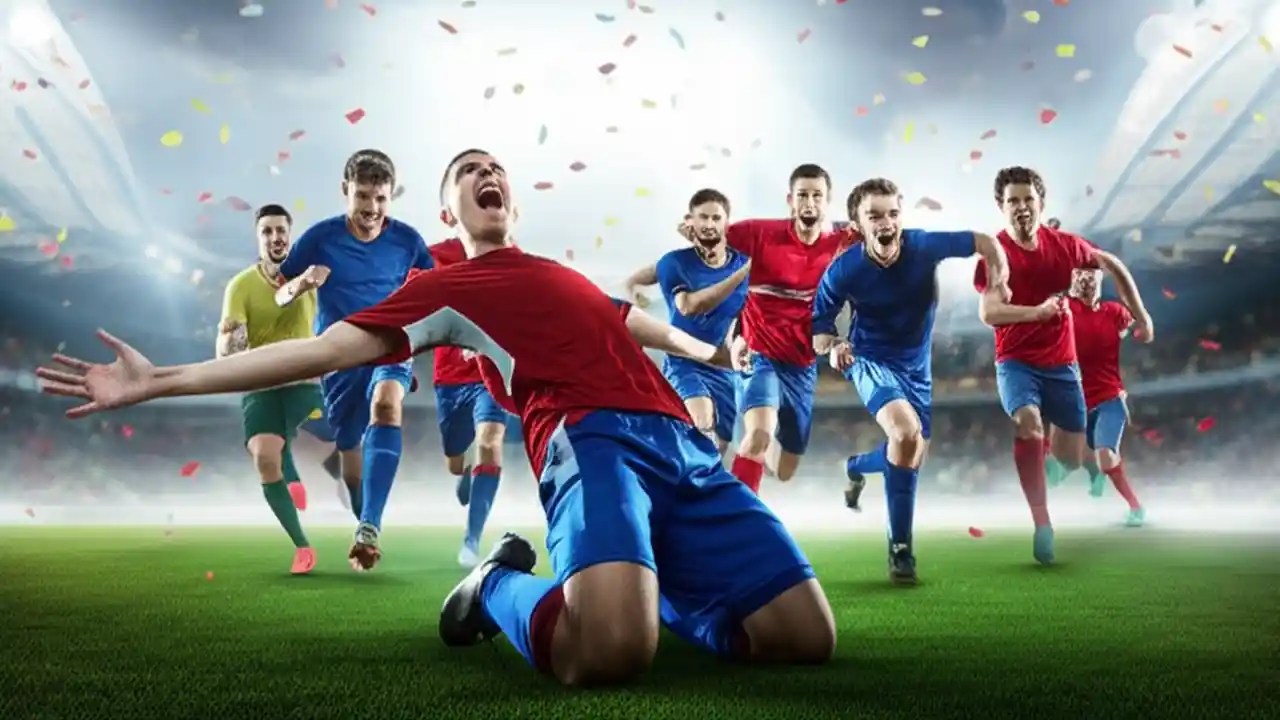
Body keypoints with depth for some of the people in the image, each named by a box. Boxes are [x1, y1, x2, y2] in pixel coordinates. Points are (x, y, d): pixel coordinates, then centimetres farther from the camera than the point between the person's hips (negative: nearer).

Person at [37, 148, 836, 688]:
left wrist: (711, 351, 64)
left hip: (684, 445, 6)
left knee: (807, 635, -5)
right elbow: (323, 349, 7)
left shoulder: (560, 272, 31)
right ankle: (499, 589, 1)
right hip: (597, 442, -6)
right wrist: (160, 380, 2)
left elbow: (639, 325, 50)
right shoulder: (445, 288, 13)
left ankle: (654, 591, 20)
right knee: (610, 649, -34)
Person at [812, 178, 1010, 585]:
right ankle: (900, 547, -16)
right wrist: (831, 347, -33)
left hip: (917, 367, 4)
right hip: (872, 361, -4)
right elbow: (820, 323, -10)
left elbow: (983, 241, -7)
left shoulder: (925, 246, -19)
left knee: (913, 456, 14)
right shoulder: (843, 272, -23)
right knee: (907, 432, -32)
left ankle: (857, 466, 51)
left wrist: (1000, 277, -26)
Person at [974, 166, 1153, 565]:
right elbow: (988, 313, -23)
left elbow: (1113, 265, 14)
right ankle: (1042, 522, -26)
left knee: (1073, 457, 5)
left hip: (1062, 362, 4)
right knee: (1028, 421, -33)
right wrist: (1038, 311, -37)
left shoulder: (1064, 244, -3)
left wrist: (1141, 316, 14)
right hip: (1016, 361, -3)